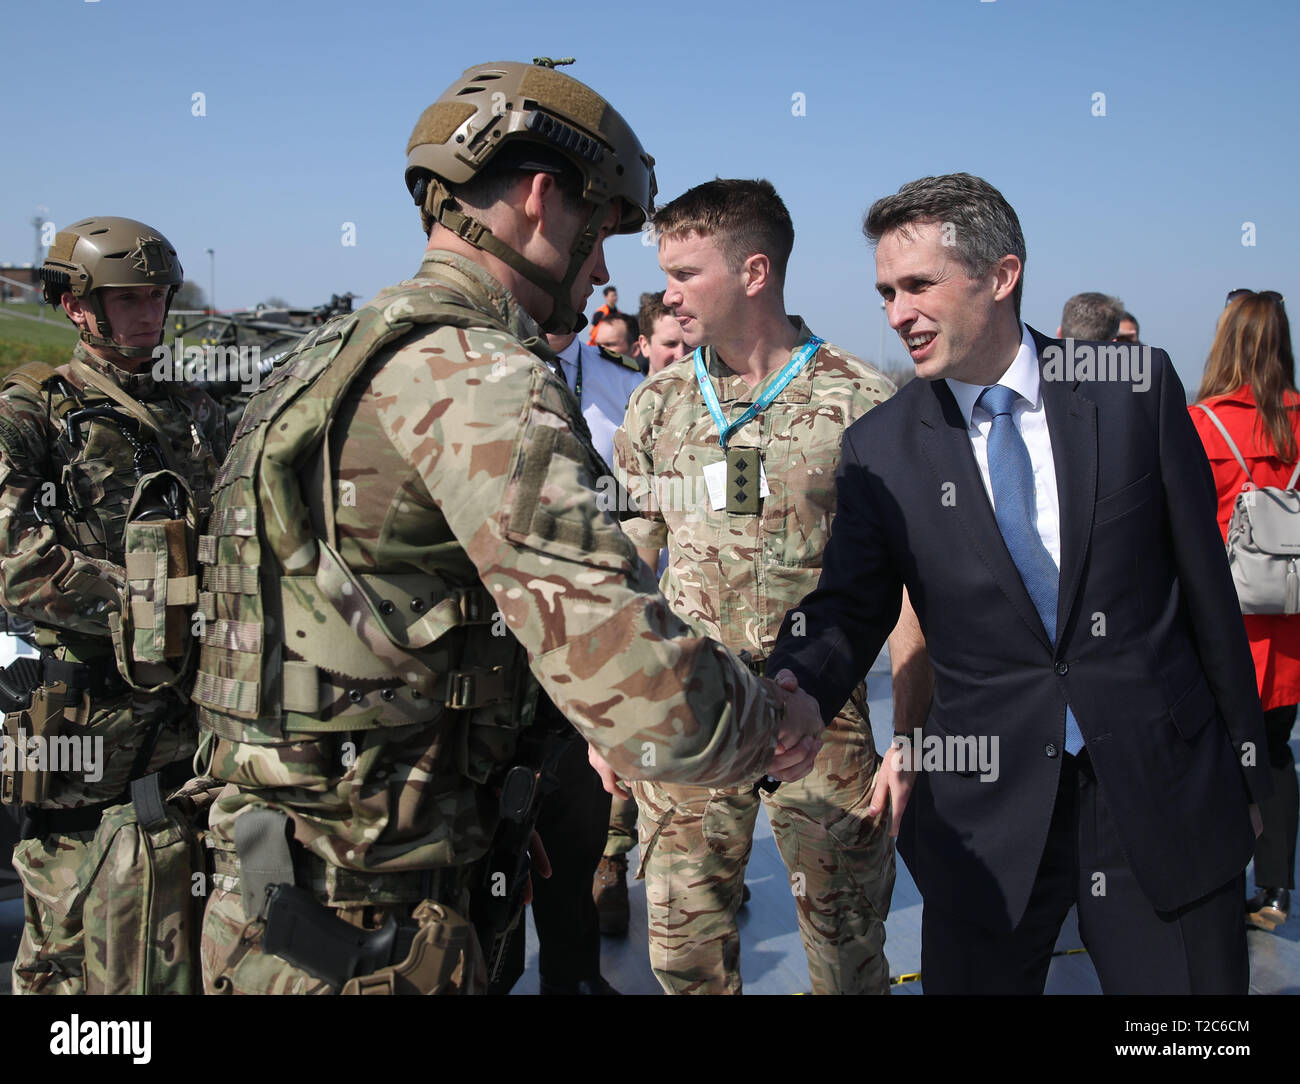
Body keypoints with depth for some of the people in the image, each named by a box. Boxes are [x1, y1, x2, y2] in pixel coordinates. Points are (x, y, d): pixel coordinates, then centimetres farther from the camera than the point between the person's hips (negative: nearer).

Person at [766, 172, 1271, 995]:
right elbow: (846, 610, -6)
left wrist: (1245, 765, 6)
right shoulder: (881, 448, -2)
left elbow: (1205, 582, 2)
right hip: (988, 812, 0)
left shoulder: (1136, 389, -3)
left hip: (1164, 793, 0)